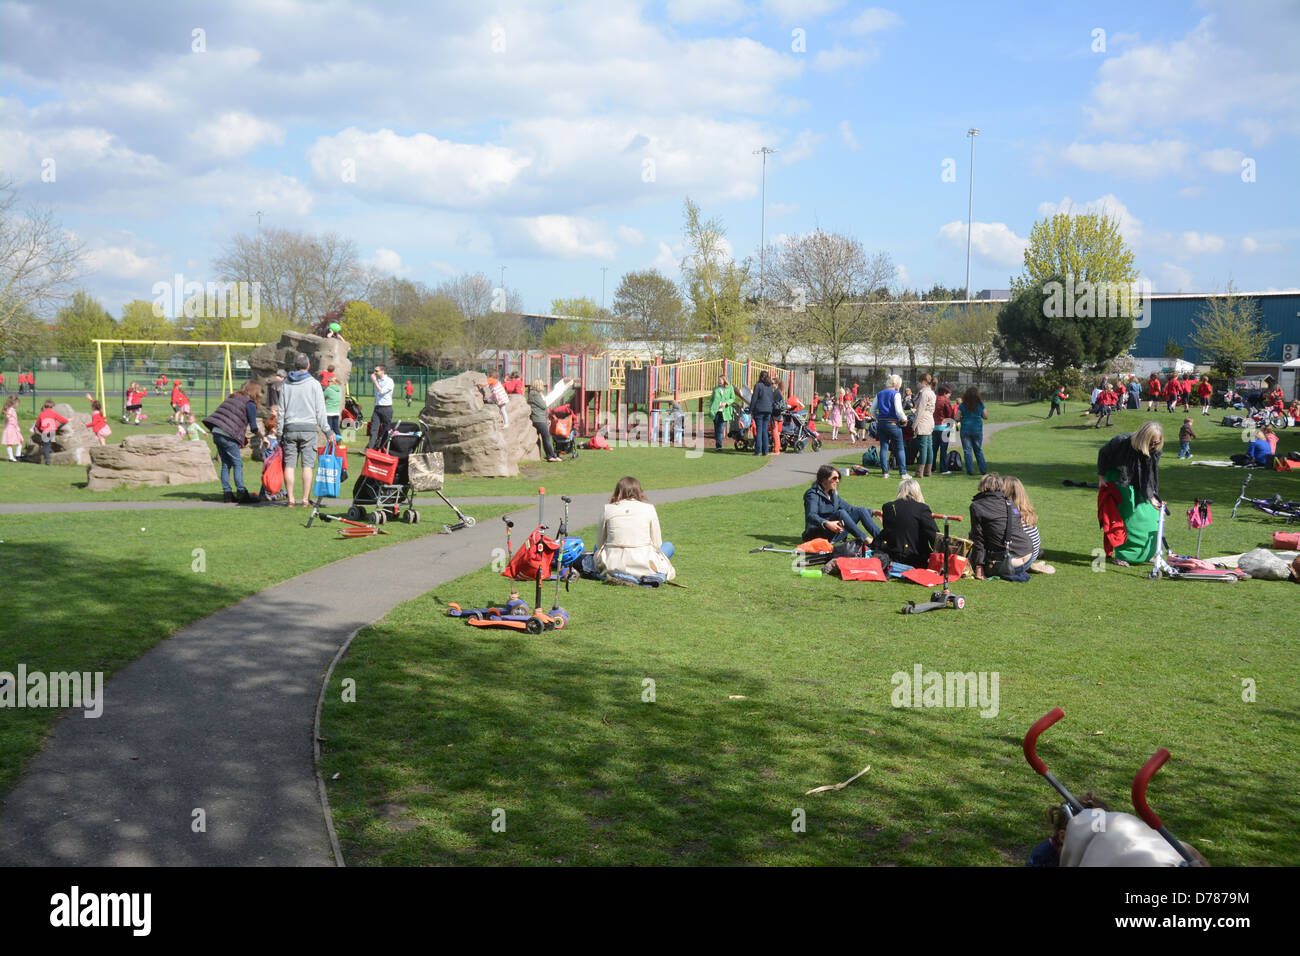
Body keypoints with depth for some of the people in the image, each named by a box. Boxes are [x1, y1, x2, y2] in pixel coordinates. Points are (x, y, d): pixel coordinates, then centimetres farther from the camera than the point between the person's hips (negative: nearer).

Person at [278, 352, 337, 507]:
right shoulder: (314, 384, 0)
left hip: (290, 428, 2)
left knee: (289, 465, 4)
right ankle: (306, 499, -3)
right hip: (309, 428, -2)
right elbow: (320, 410, -2)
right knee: (307, 465, -1)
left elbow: (281, 411, 9)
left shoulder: (286, 384, 8)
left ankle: (290, 499, 2)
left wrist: (279, 433, 14)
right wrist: (327, 431, 3)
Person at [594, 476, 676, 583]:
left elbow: (599, 543, 7)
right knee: (668, 545, 26)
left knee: (598, 548, 35)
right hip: (643, 566, -2)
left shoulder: (607, 509, 2)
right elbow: (657, 544, 3)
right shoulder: (649, 508, -1)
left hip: (613, 566, 2)